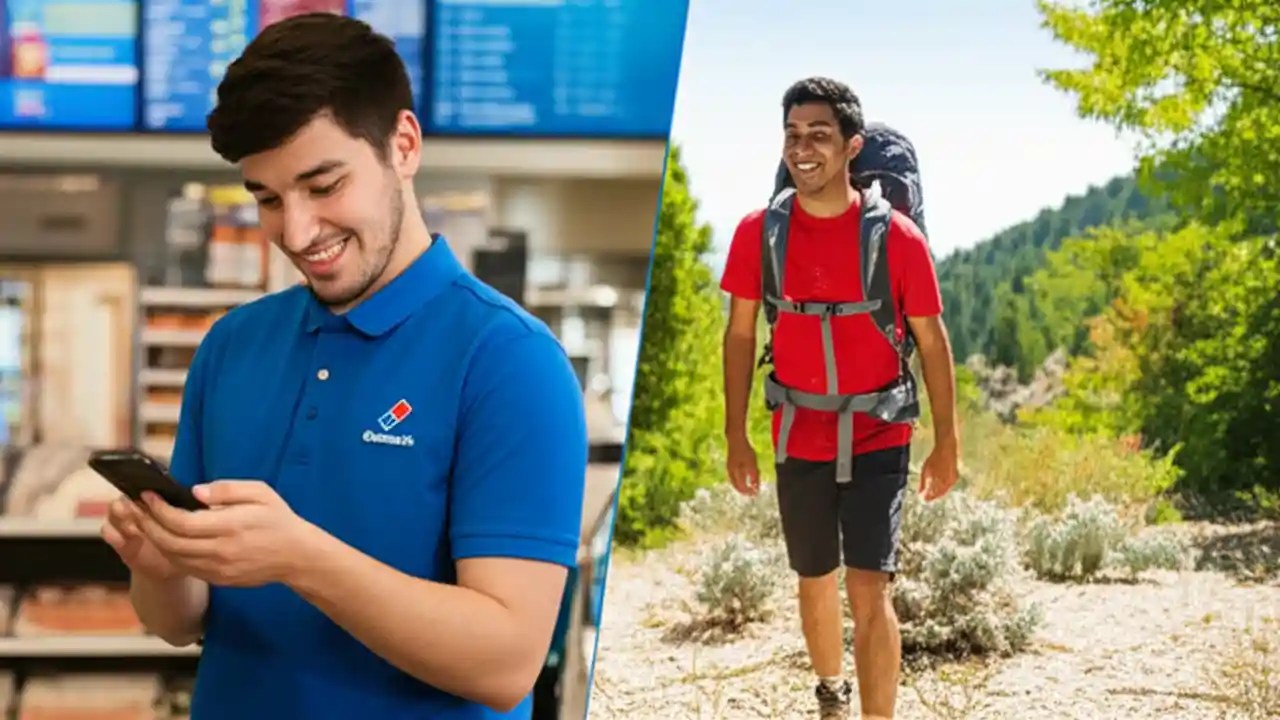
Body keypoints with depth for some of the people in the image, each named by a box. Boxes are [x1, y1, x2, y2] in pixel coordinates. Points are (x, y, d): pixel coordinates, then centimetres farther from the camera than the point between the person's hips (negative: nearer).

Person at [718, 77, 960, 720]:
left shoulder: (897, 237, -12)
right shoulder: (758, 232, -6)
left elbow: (931, 341, -3)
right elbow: (741, 334, 3)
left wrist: (946, 443, -3)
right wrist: (737, 437, 1)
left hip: (878, 443, -3)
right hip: (799, 444, 3)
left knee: (869, 588, -13)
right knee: (815, 584, 18)